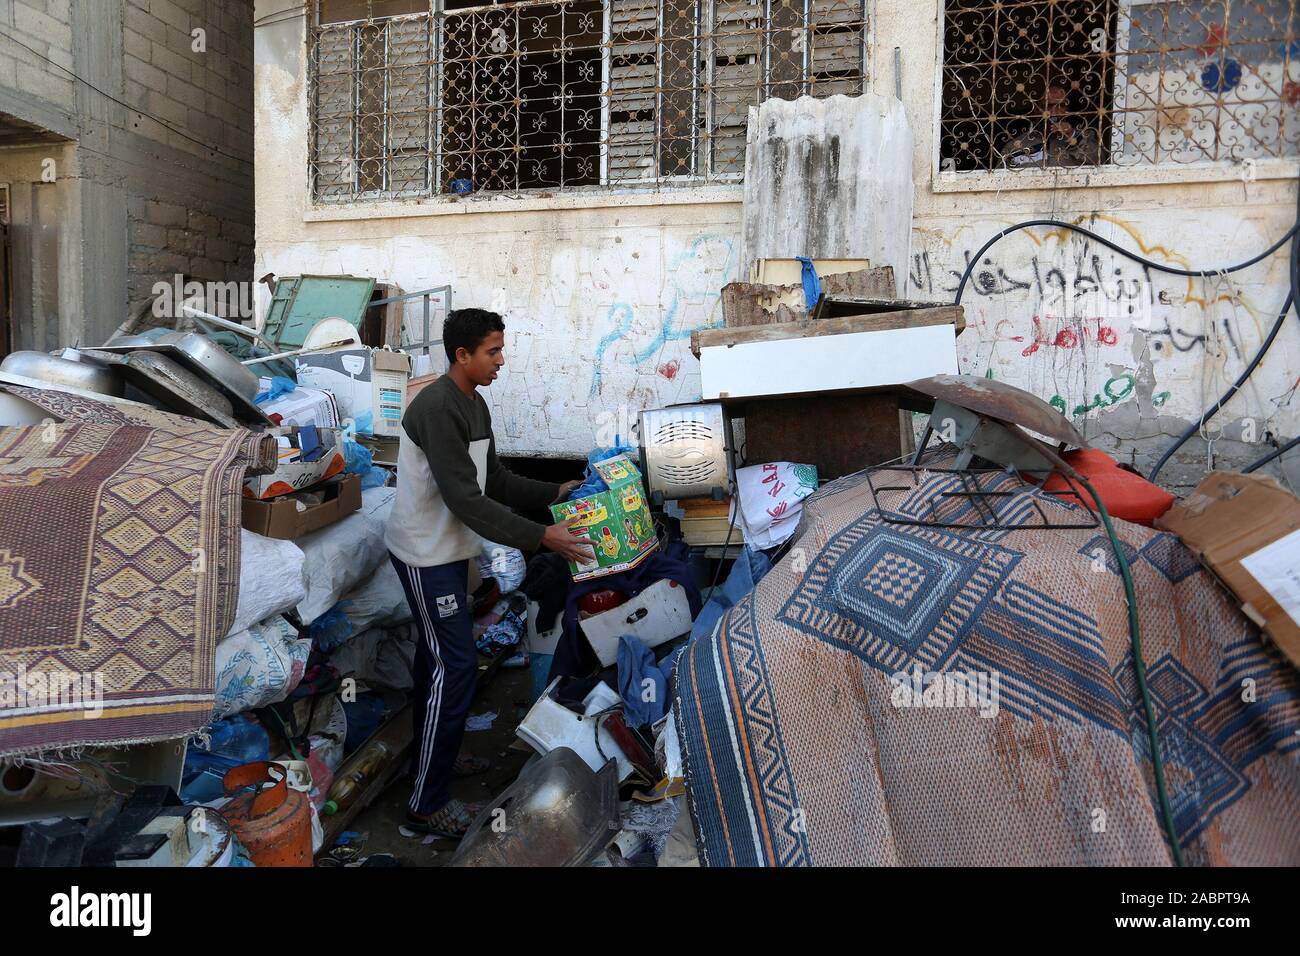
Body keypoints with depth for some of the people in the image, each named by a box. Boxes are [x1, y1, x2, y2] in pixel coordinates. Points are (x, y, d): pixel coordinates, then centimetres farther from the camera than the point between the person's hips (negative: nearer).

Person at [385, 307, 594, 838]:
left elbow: (495, 479, 13)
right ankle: (427, 803, 2)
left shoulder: (475, 405, 7)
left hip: (447, 550, 10)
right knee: (456, 666, -8)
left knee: (436, 656, 20)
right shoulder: (437, 408, -24)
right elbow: (466, 501, -28)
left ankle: (433, 754, 37)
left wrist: (555, 492, 4)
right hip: (426, 554, -10)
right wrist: (541, 537, -28)